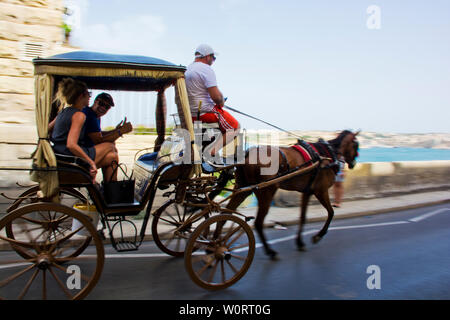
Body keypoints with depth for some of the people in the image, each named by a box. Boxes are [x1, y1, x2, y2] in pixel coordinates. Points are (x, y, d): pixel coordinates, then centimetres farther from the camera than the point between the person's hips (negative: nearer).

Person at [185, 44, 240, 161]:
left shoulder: (186, 69, 12)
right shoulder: (207, 69, -16)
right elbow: (216, 96, -24)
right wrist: (222, 102, -1)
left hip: (190, 114, 9)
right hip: (205, 112, -9)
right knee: (235, 127, 6)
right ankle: (211, 151, -11)